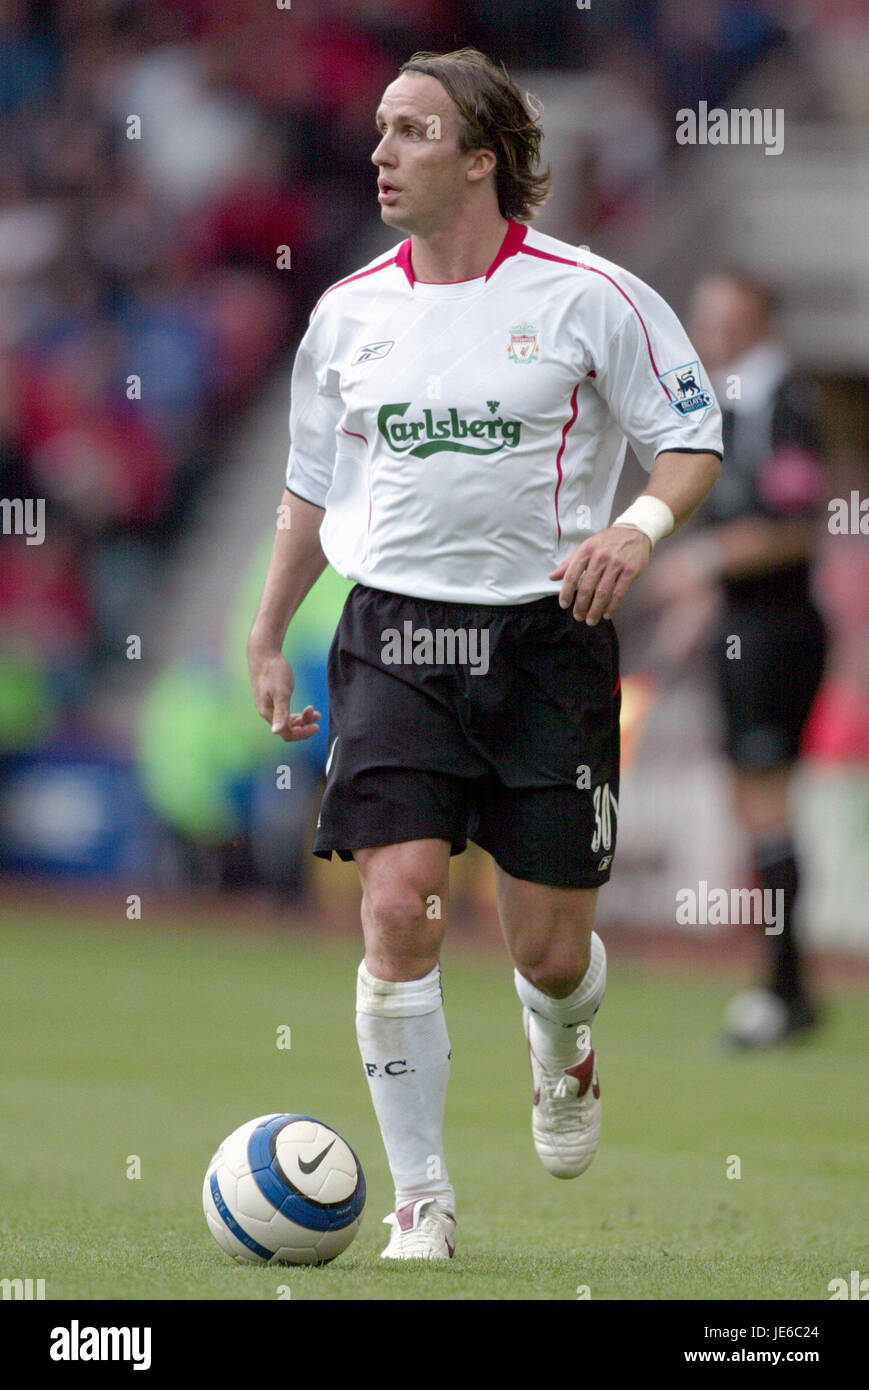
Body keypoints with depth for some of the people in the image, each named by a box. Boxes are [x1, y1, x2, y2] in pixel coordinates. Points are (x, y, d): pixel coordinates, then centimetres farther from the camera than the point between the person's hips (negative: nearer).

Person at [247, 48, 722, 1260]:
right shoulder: (349, 312, 7)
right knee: (399, 911, -13)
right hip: (395, 637, 2)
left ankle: (562, 1056, 41)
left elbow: (695, 444, -2)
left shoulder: (590, 297, -5)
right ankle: (422, 1202, -3)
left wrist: (639, 524, -22)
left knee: (548, 947, 2)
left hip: (546, 637, -2)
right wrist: (267, 639, 21)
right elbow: (314, 489, 19)